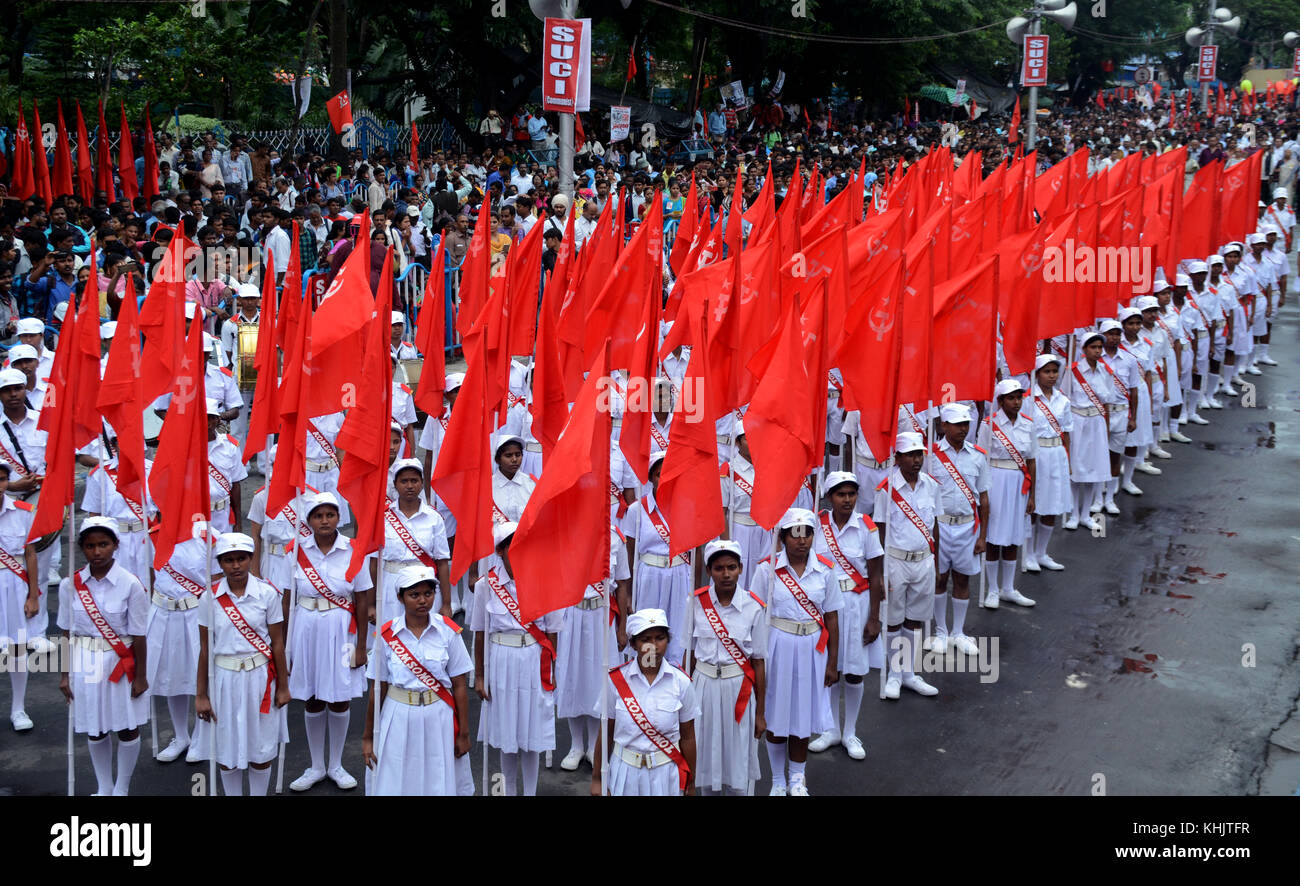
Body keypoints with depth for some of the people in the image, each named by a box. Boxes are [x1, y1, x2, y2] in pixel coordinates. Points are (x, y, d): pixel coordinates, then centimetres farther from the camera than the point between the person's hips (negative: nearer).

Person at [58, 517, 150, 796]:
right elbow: (67, 633, 2)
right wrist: (65, 673, 3)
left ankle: (122, 789, 27)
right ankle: (104, 788, 32)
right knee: (94, 730, 14)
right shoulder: (70, 584, -5)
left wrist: (141, 677, -5)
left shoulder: (130, 585, -14)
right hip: (84, 665, 2)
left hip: (121, 663, -2)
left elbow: (138, 636, -9)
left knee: (127, 729, 9)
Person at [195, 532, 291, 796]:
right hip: (224, 677, 1)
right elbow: (205, 648, 0)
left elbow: (277, 643, -2)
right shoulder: (210, 598, -5)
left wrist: (283, 686, 2)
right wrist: (200, 694, 2)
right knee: (227, 750, 10)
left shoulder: (267, 594, -7)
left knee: (261, 748, 8)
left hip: (260, 676, -1)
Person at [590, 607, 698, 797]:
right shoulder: (616, 680, -8)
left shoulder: (681, 682, -7)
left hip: (665, 773, 0)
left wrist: (690, 783, 6)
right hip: (626, 771, 0)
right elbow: (605, 733, -1)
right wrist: (597, 779, 4)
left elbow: (687, 737, 0)